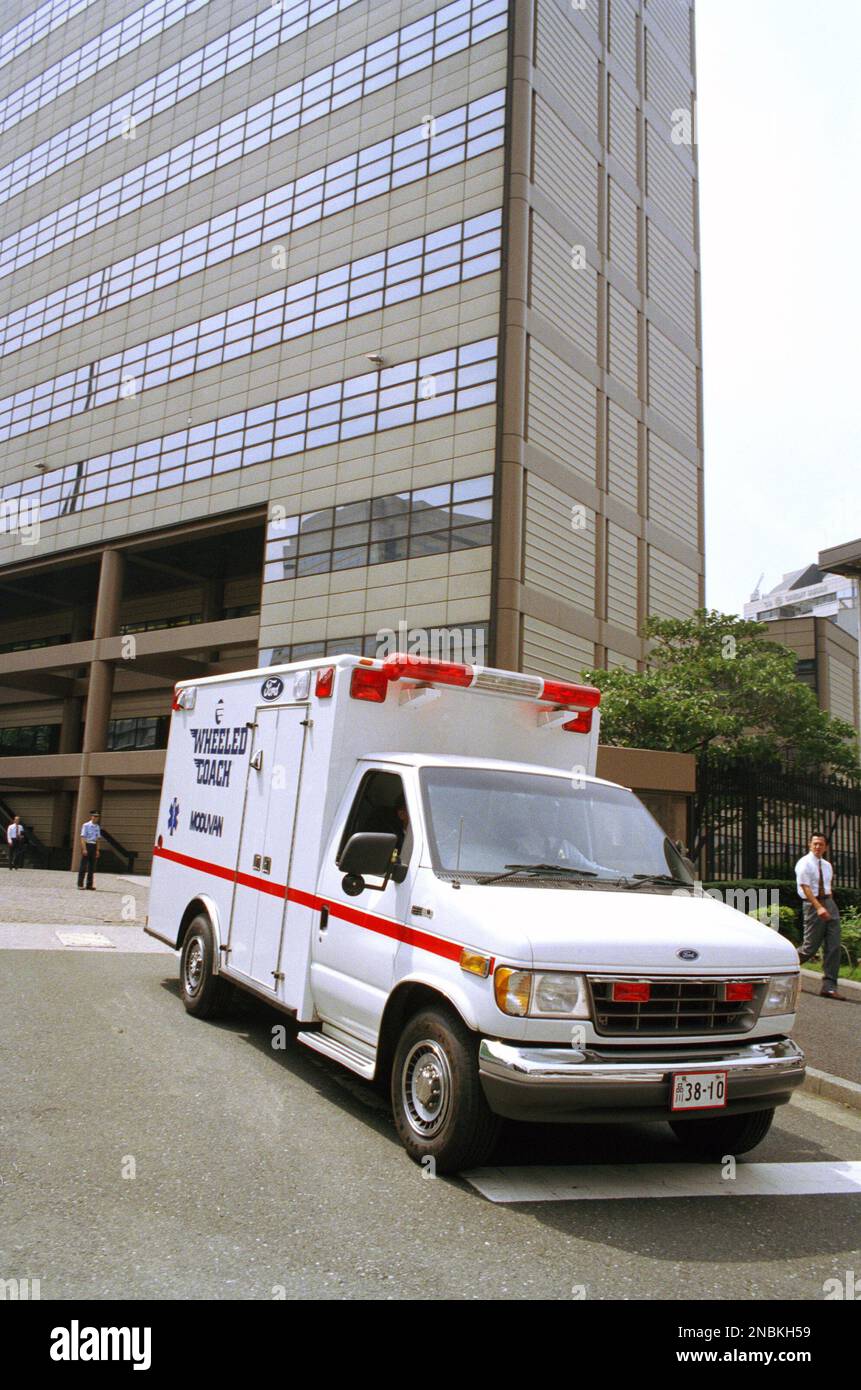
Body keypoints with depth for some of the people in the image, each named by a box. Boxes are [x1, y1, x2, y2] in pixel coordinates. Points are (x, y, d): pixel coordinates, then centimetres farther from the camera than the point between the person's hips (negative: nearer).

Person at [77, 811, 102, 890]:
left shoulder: (97, 827, 12)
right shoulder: (86, 825, -6)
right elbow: (82, 838, -10)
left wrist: (97, 850, 12)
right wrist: (84, 849, -17)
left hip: (94, 846, 6)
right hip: (87, 845, -6)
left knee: (92, 866, 7)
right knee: (83, 866, -3)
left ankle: (89, 884, 13)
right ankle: (80, 884, 2)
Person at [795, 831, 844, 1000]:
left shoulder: (827, 865, 13)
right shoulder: (804, 864, -8)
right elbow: (805, 887, -16)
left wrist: (829, 904, 8)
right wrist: (819, 907, -25)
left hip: (830, 904, 6)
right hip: (813, 905, -6)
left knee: (834, 946, -2)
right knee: (811, 946, -2)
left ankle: (829, 987, 1)